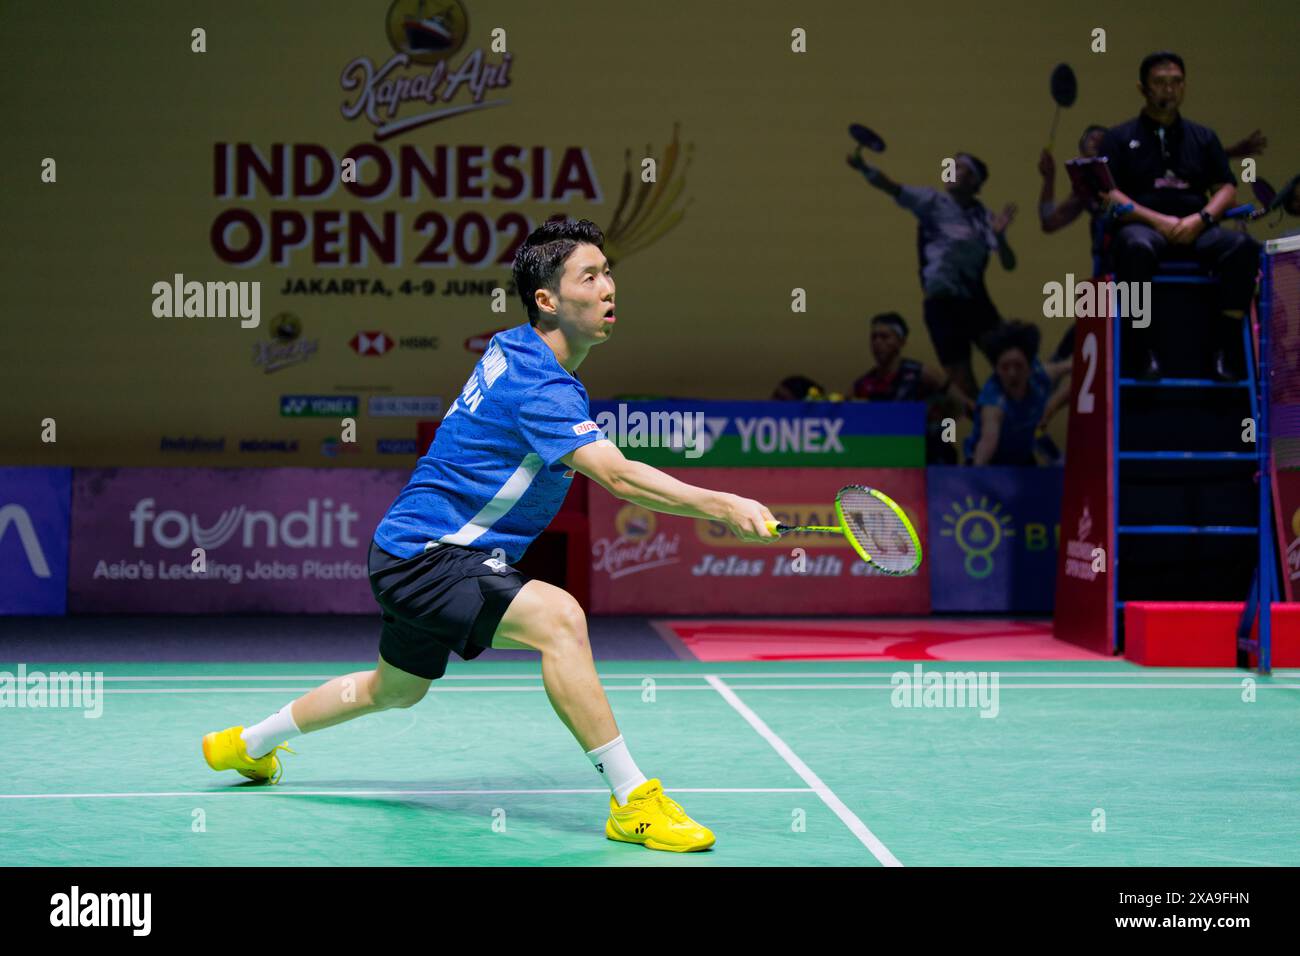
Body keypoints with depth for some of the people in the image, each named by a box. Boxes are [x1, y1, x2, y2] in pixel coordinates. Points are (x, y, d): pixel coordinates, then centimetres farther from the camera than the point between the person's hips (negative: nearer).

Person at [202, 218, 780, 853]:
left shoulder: (512, 349, 6)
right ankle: (633, 801, -31)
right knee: (558, 616, -32)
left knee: (394, 690, 31)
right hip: (423, 554, -11)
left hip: (412, 551, 11)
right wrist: (719, 506, -44)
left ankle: (247, 744, 52)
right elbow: (617, 477, -37)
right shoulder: (541, 387, -25)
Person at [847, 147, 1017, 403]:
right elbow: (893, 188, -17)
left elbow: (1009, 264, 0)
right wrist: (863, 167, -35)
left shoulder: (984, 218, 4)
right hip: (943, 304, -3)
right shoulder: (932, 201, -2)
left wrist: (999, 235, -21)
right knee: (964, 387, -1)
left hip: (977, 302, 3)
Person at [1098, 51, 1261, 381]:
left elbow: (1226, 188, 14)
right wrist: (1157, 220, -12)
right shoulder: (1119, 138, 14)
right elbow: (1107, 194, 1)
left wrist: (1201, 218, -8)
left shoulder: (1203, 137, 23)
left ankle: (1223, 349, -27)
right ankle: (1145, 350, -32)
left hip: (1195, 230, 3)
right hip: (1141, 225, -3)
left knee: (1243, 246, -30)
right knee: (1136, 248, -41)